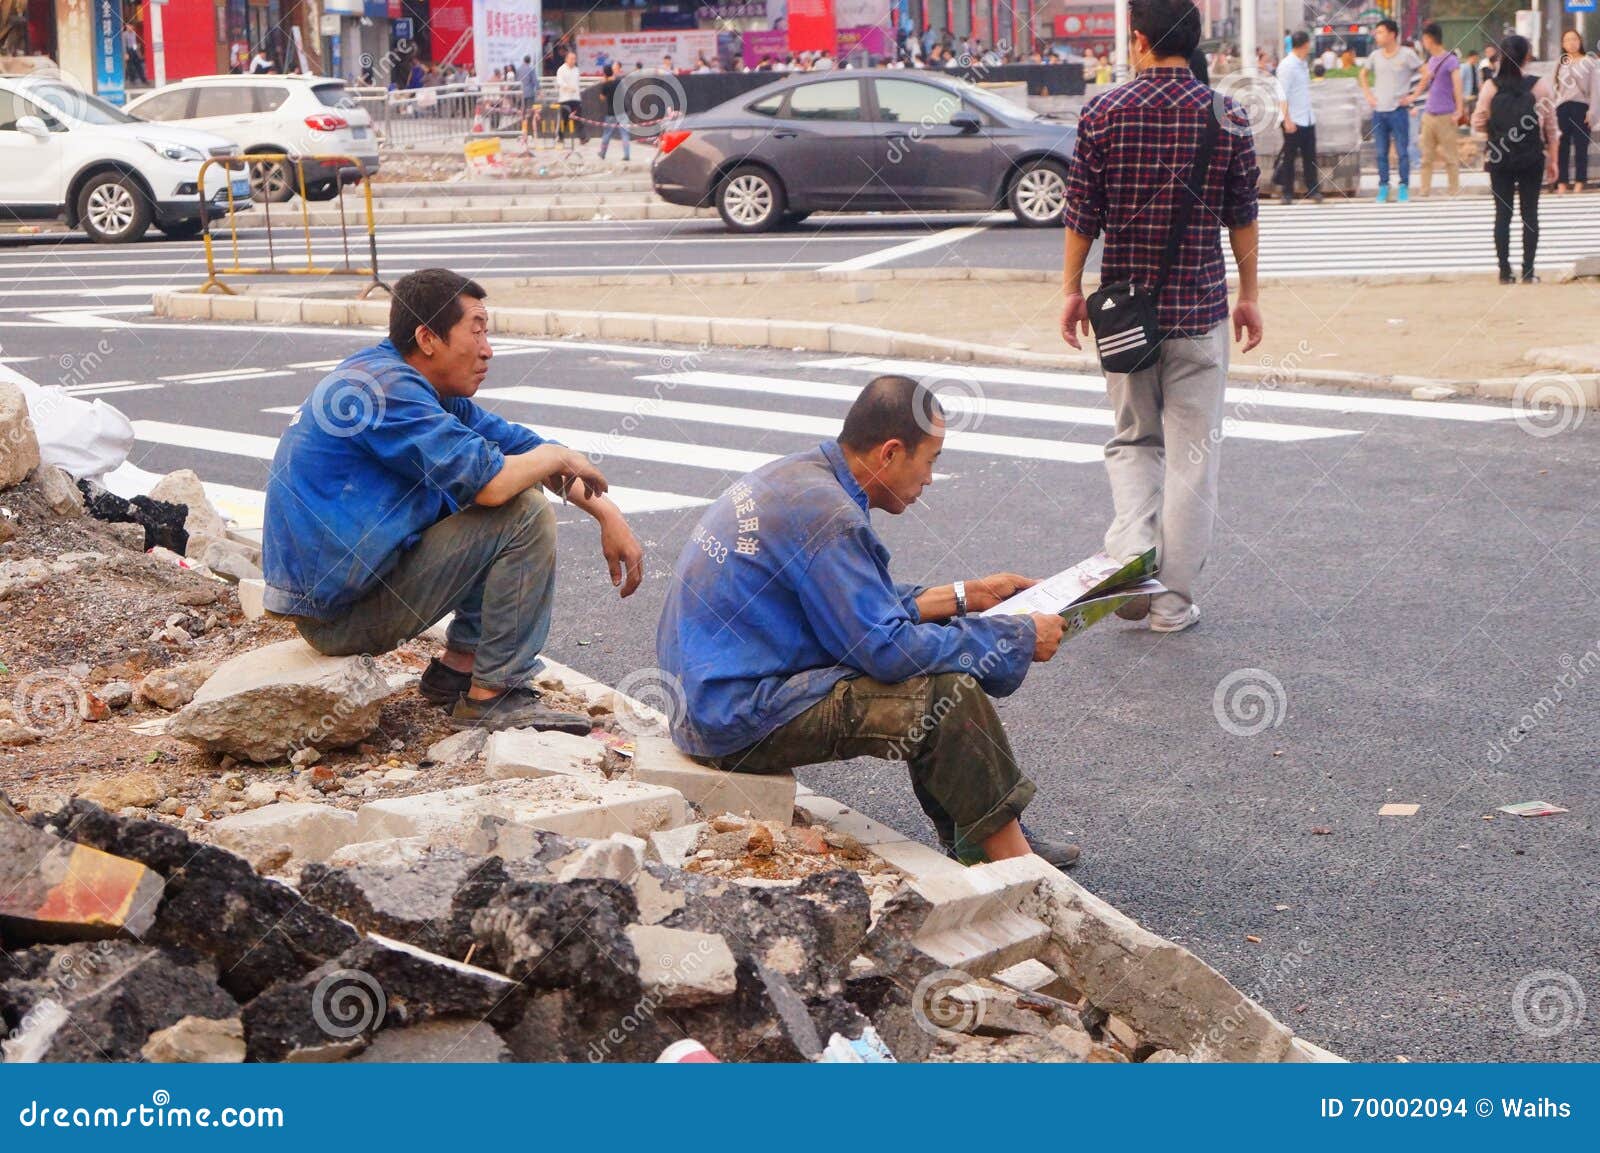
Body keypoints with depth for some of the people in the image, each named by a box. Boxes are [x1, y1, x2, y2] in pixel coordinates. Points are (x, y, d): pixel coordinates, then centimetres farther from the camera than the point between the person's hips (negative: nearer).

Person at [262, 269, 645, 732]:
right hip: (341, 611, -10)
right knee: (525, 516, -14)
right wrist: (560, 457, -7)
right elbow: (489, 482, -27)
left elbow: (518, 444, 15)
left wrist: (608, 514, 7)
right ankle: (494, 697, -9)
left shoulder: (412, 384, 12)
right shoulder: (386, 389, -19)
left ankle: (458, 665, 14)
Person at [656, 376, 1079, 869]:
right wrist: (1019, 639, -12)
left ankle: (969, 838, 16)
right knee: (948, 694, -16)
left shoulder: (793, 477, 10)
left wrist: (961, 597, 19)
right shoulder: (827, 516, -21)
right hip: (742, 721, -11)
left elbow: (863, 608, 21)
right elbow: (884, 649, -22)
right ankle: (1012, 862, -3)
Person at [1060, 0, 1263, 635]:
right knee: (1192, 452, 7)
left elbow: (1081, 215, -2)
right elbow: (1242, 218, 2)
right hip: (1200, 307, -1)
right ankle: (1173, 601, 9)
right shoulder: (1228, 118, -3)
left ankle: (1130, 553, -4)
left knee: (1133, 439, 18)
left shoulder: (1103, 113, -5)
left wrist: (1073, 290, 10)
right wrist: (1249, 296, 13)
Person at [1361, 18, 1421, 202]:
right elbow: (1364, 74, 24)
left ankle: (1404, 187, 7)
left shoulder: (1406, 55, -6)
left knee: (1402, 152, -1)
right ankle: (1383, 187, 14)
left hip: (1398, 110, -4)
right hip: (1378, 111, 4)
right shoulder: (1375, 56, 7)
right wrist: (1368, 95, 12)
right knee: (1381, 153, 7)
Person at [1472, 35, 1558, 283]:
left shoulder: (1491, 86, -6)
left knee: (1503, 214, 7)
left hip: (1499, 159, 1)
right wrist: (1552, 160, 7)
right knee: (1530, 214, 7)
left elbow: (1478, 124, -2)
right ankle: (1528, 271, 6)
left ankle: (1505, 271, 6)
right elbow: (1551, 127, -2)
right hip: (1532, 159, 0)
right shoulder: (1540, 85, -6)